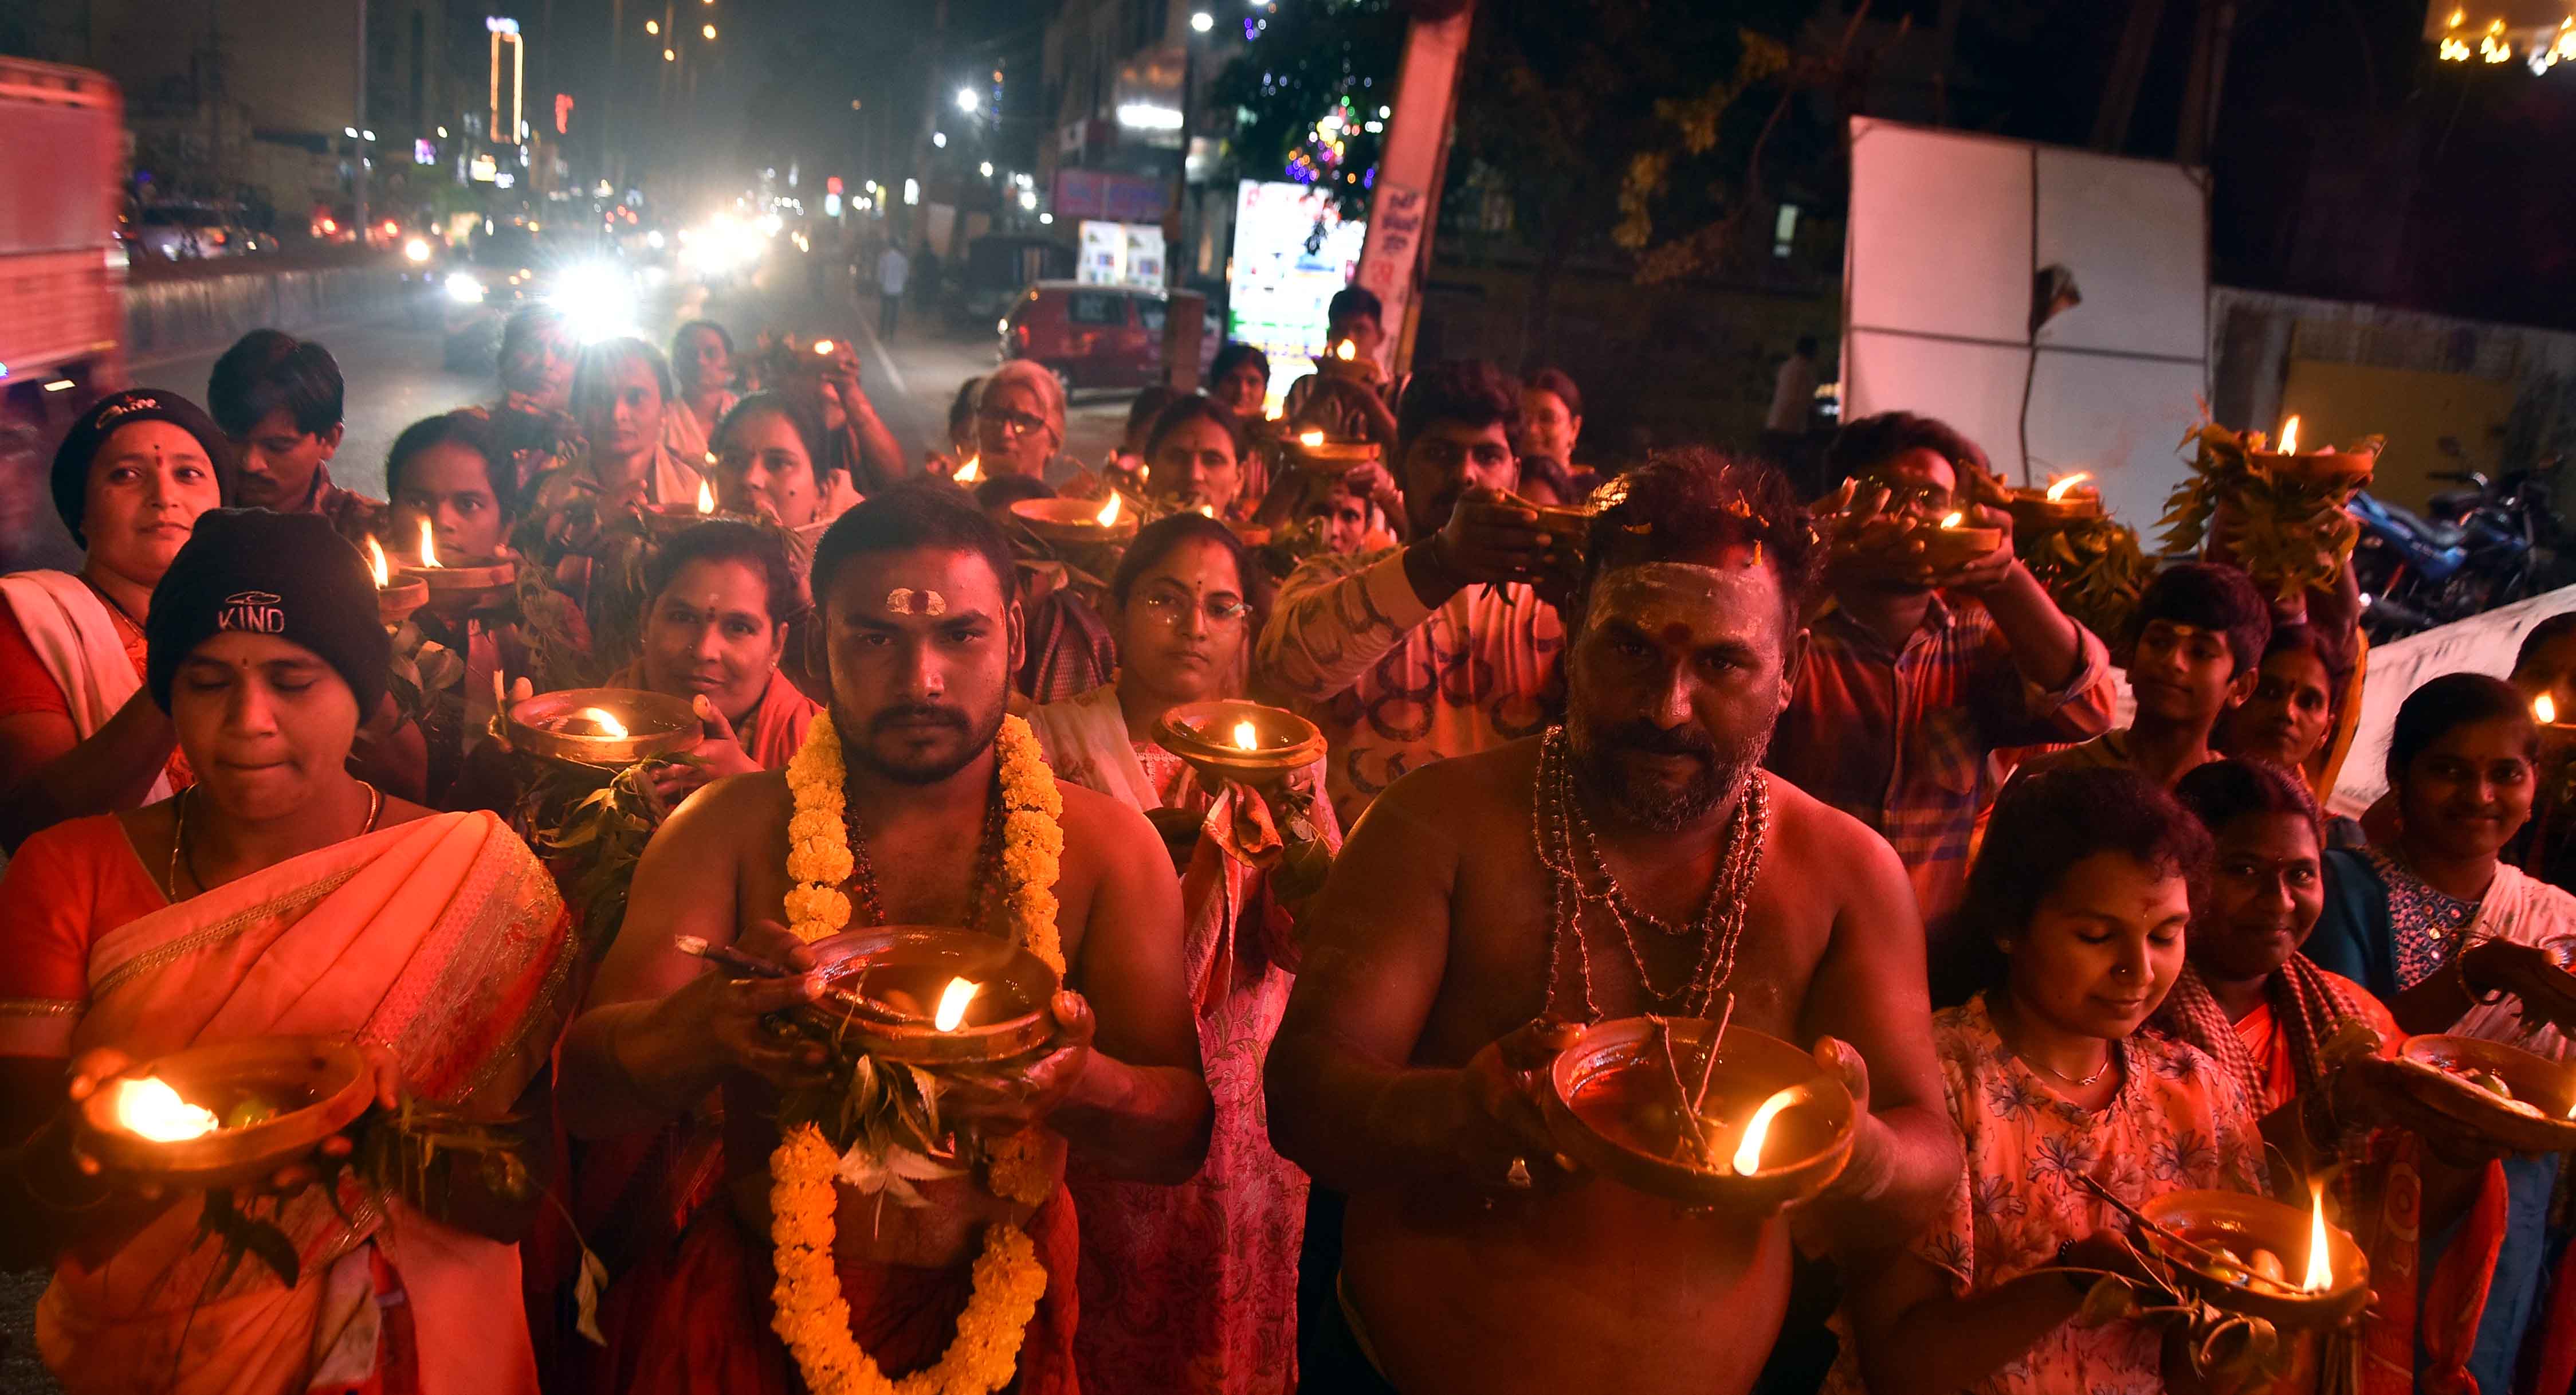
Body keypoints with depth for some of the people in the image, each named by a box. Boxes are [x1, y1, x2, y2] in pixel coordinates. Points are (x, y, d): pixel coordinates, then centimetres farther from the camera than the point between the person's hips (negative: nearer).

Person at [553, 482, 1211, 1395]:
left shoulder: (1107, 846, -9)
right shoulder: (730, 830, -9)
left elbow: (1183, 1136, -13)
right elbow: (585, 1093, -16)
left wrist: (1078, 1089, -36)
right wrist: (702, 1029, -39)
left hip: (1000, 1313, 1)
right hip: (751, 1316, 0)